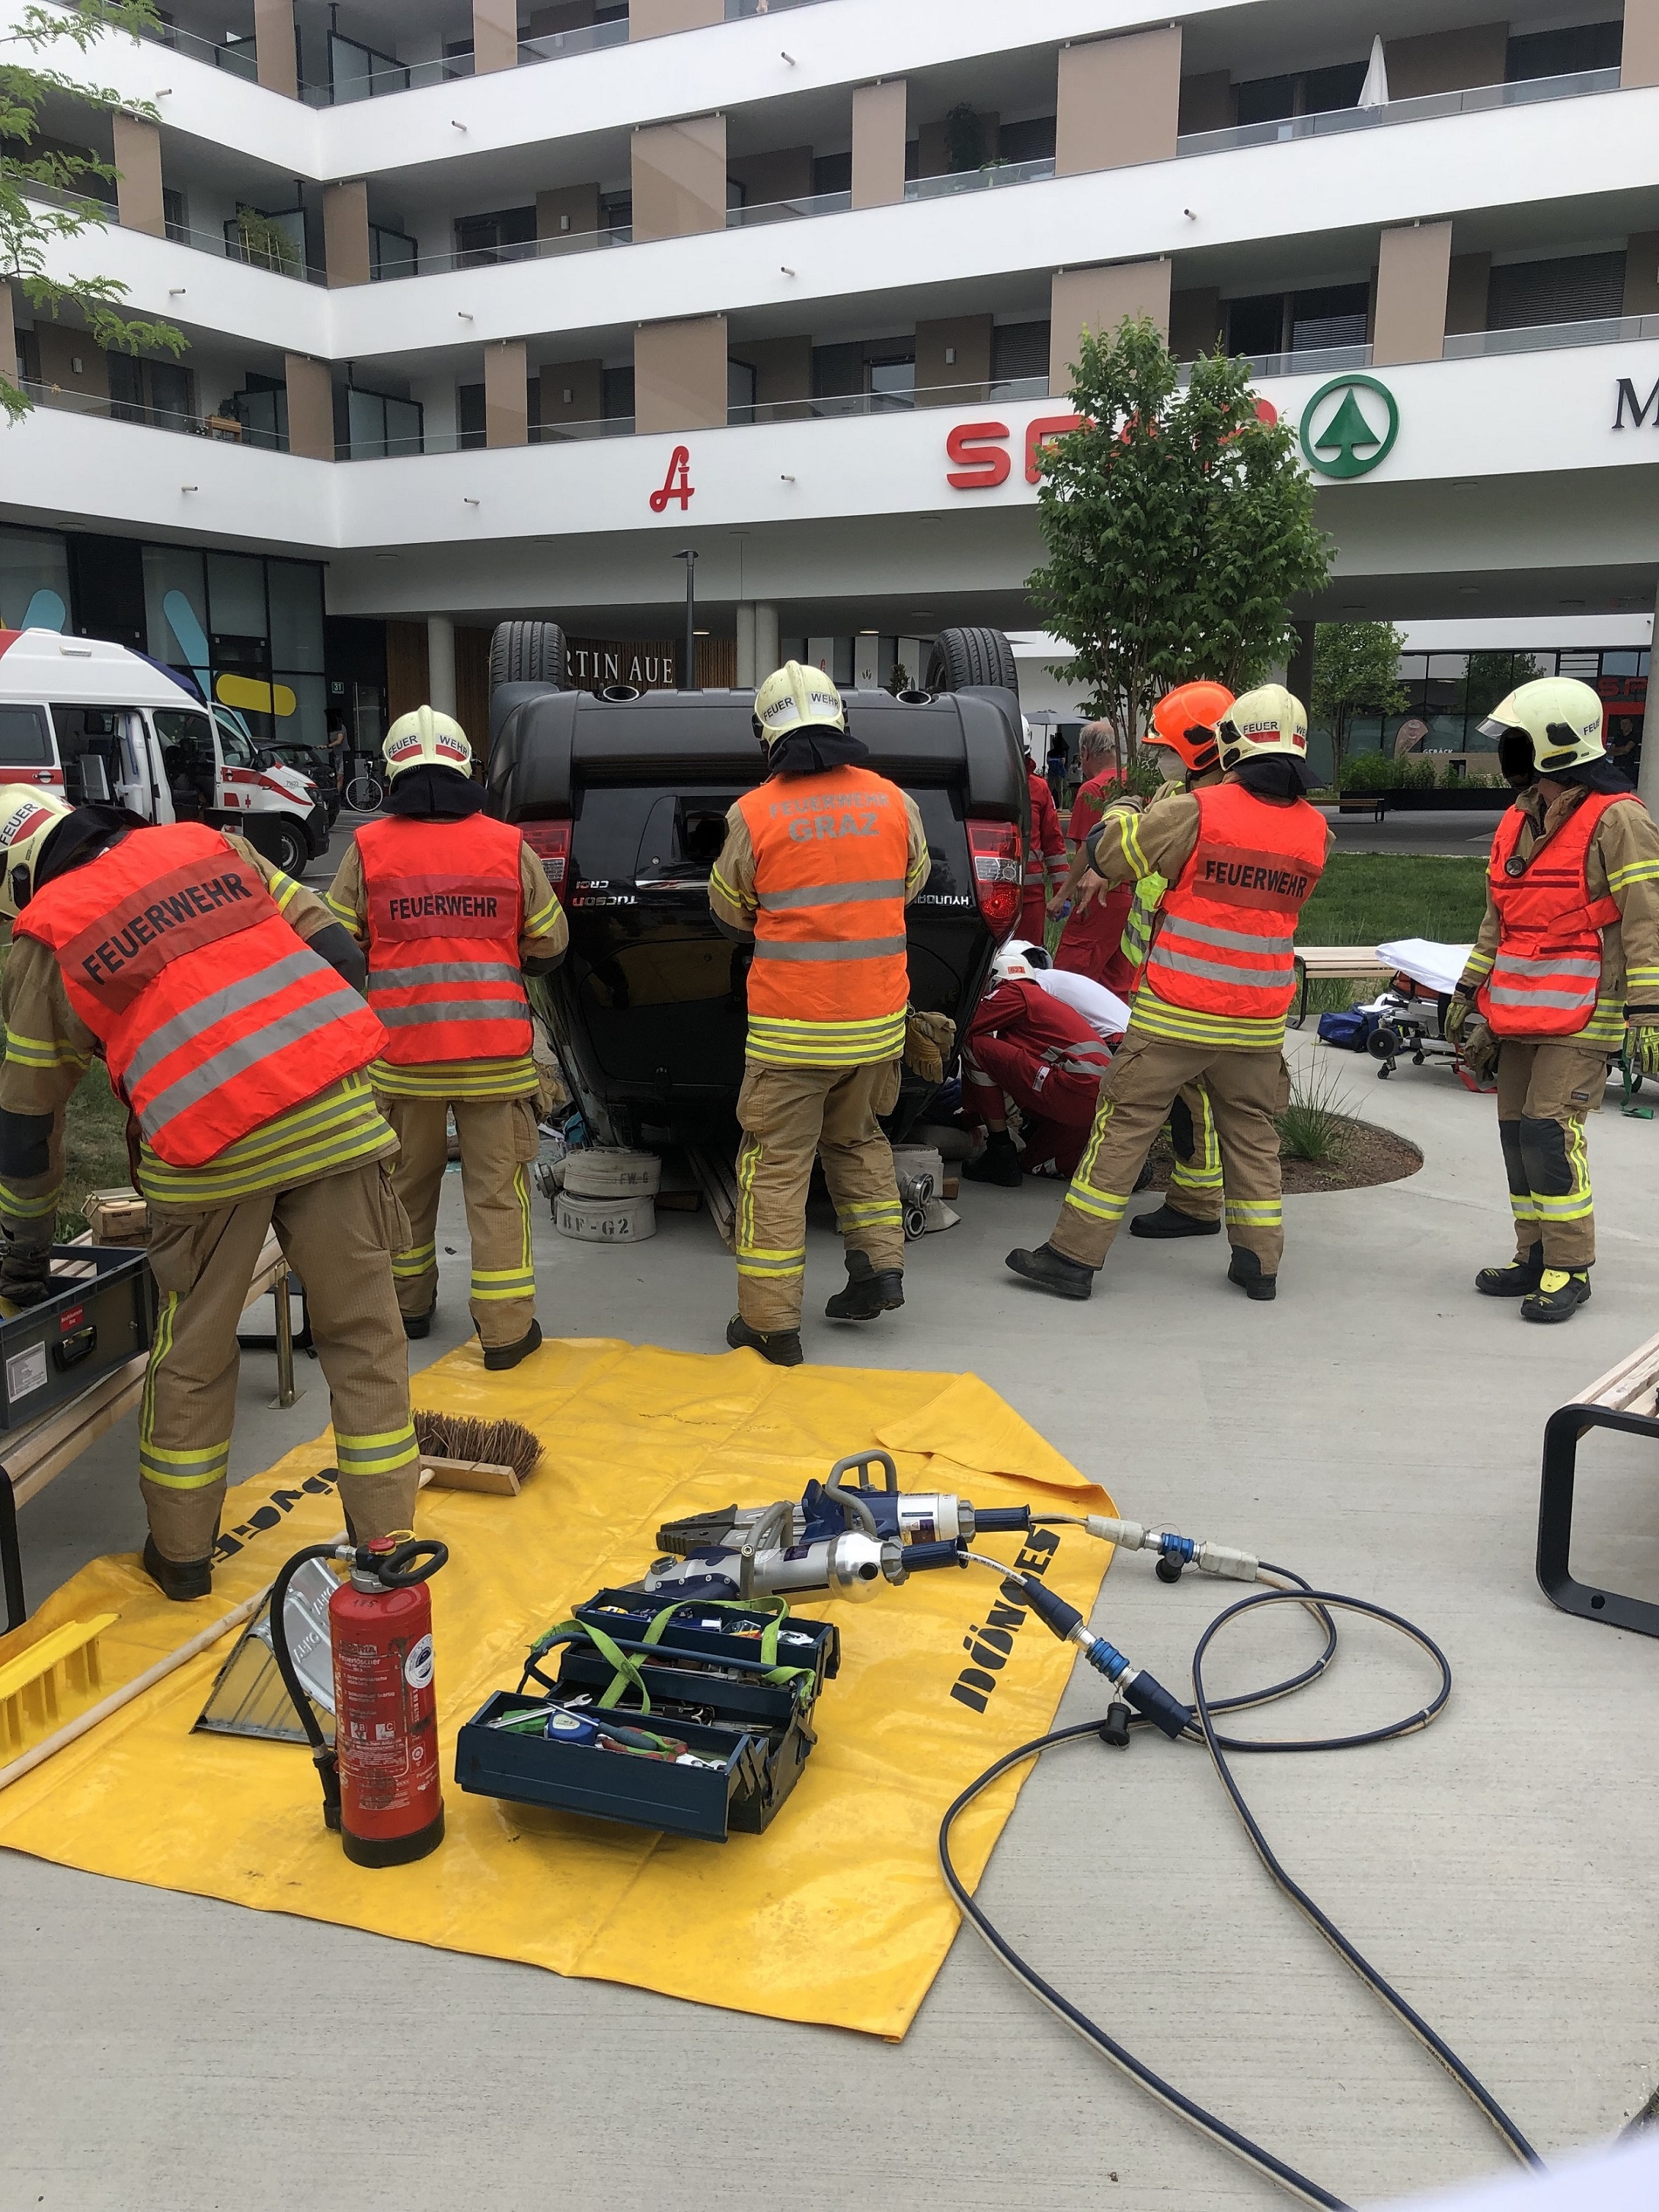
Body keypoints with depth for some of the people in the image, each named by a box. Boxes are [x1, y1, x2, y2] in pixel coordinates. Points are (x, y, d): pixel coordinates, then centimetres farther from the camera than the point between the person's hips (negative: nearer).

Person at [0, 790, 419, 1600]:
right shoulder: (209, 845, 17)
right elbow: (337, 952, 12)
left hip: (208, 1152, -2)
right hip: (336, 1119, 2)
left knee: (192, 1357, 17)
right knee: (363, 1341, 11)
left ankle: (181, 1553, 32)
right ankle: (388, 1544, 17)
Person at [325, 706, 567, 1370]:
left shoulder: (368, 847, -2)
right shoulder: (508, 846, -1)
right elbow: (550, 945, 7)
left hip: (403, 1050, 1)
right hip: (494, 1051, -1)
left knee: (406, 1179, 19)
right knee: (498, 1188, 6)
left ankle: (407, 1304, 33)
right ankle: (506, 1328, 8)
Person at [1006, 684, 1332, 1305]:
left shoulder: (1199, 811, -12)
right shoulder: (1315, 830, 4)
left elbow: (1108, 854, -6)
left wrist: (1151, 808, 15)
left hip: (1176, 1013, -4)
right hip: (1258, 1020, 4)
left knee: (1124, 1124, 2)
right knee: (1253, 1135, 17)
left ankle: (1074, 1255, 4)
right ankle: (1259, 1262, 22)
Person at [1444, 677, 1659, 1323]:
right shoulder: (1519, 821, 13)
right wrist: (1469, 995, 19)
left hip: (1581, 1016, -8)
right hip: (1518, 1012, 8)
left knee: (1550, 1134, -11)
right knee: (1518, 1134, 9)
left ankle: (1570, 1269, 1)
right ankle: (1536, 1258, 21)